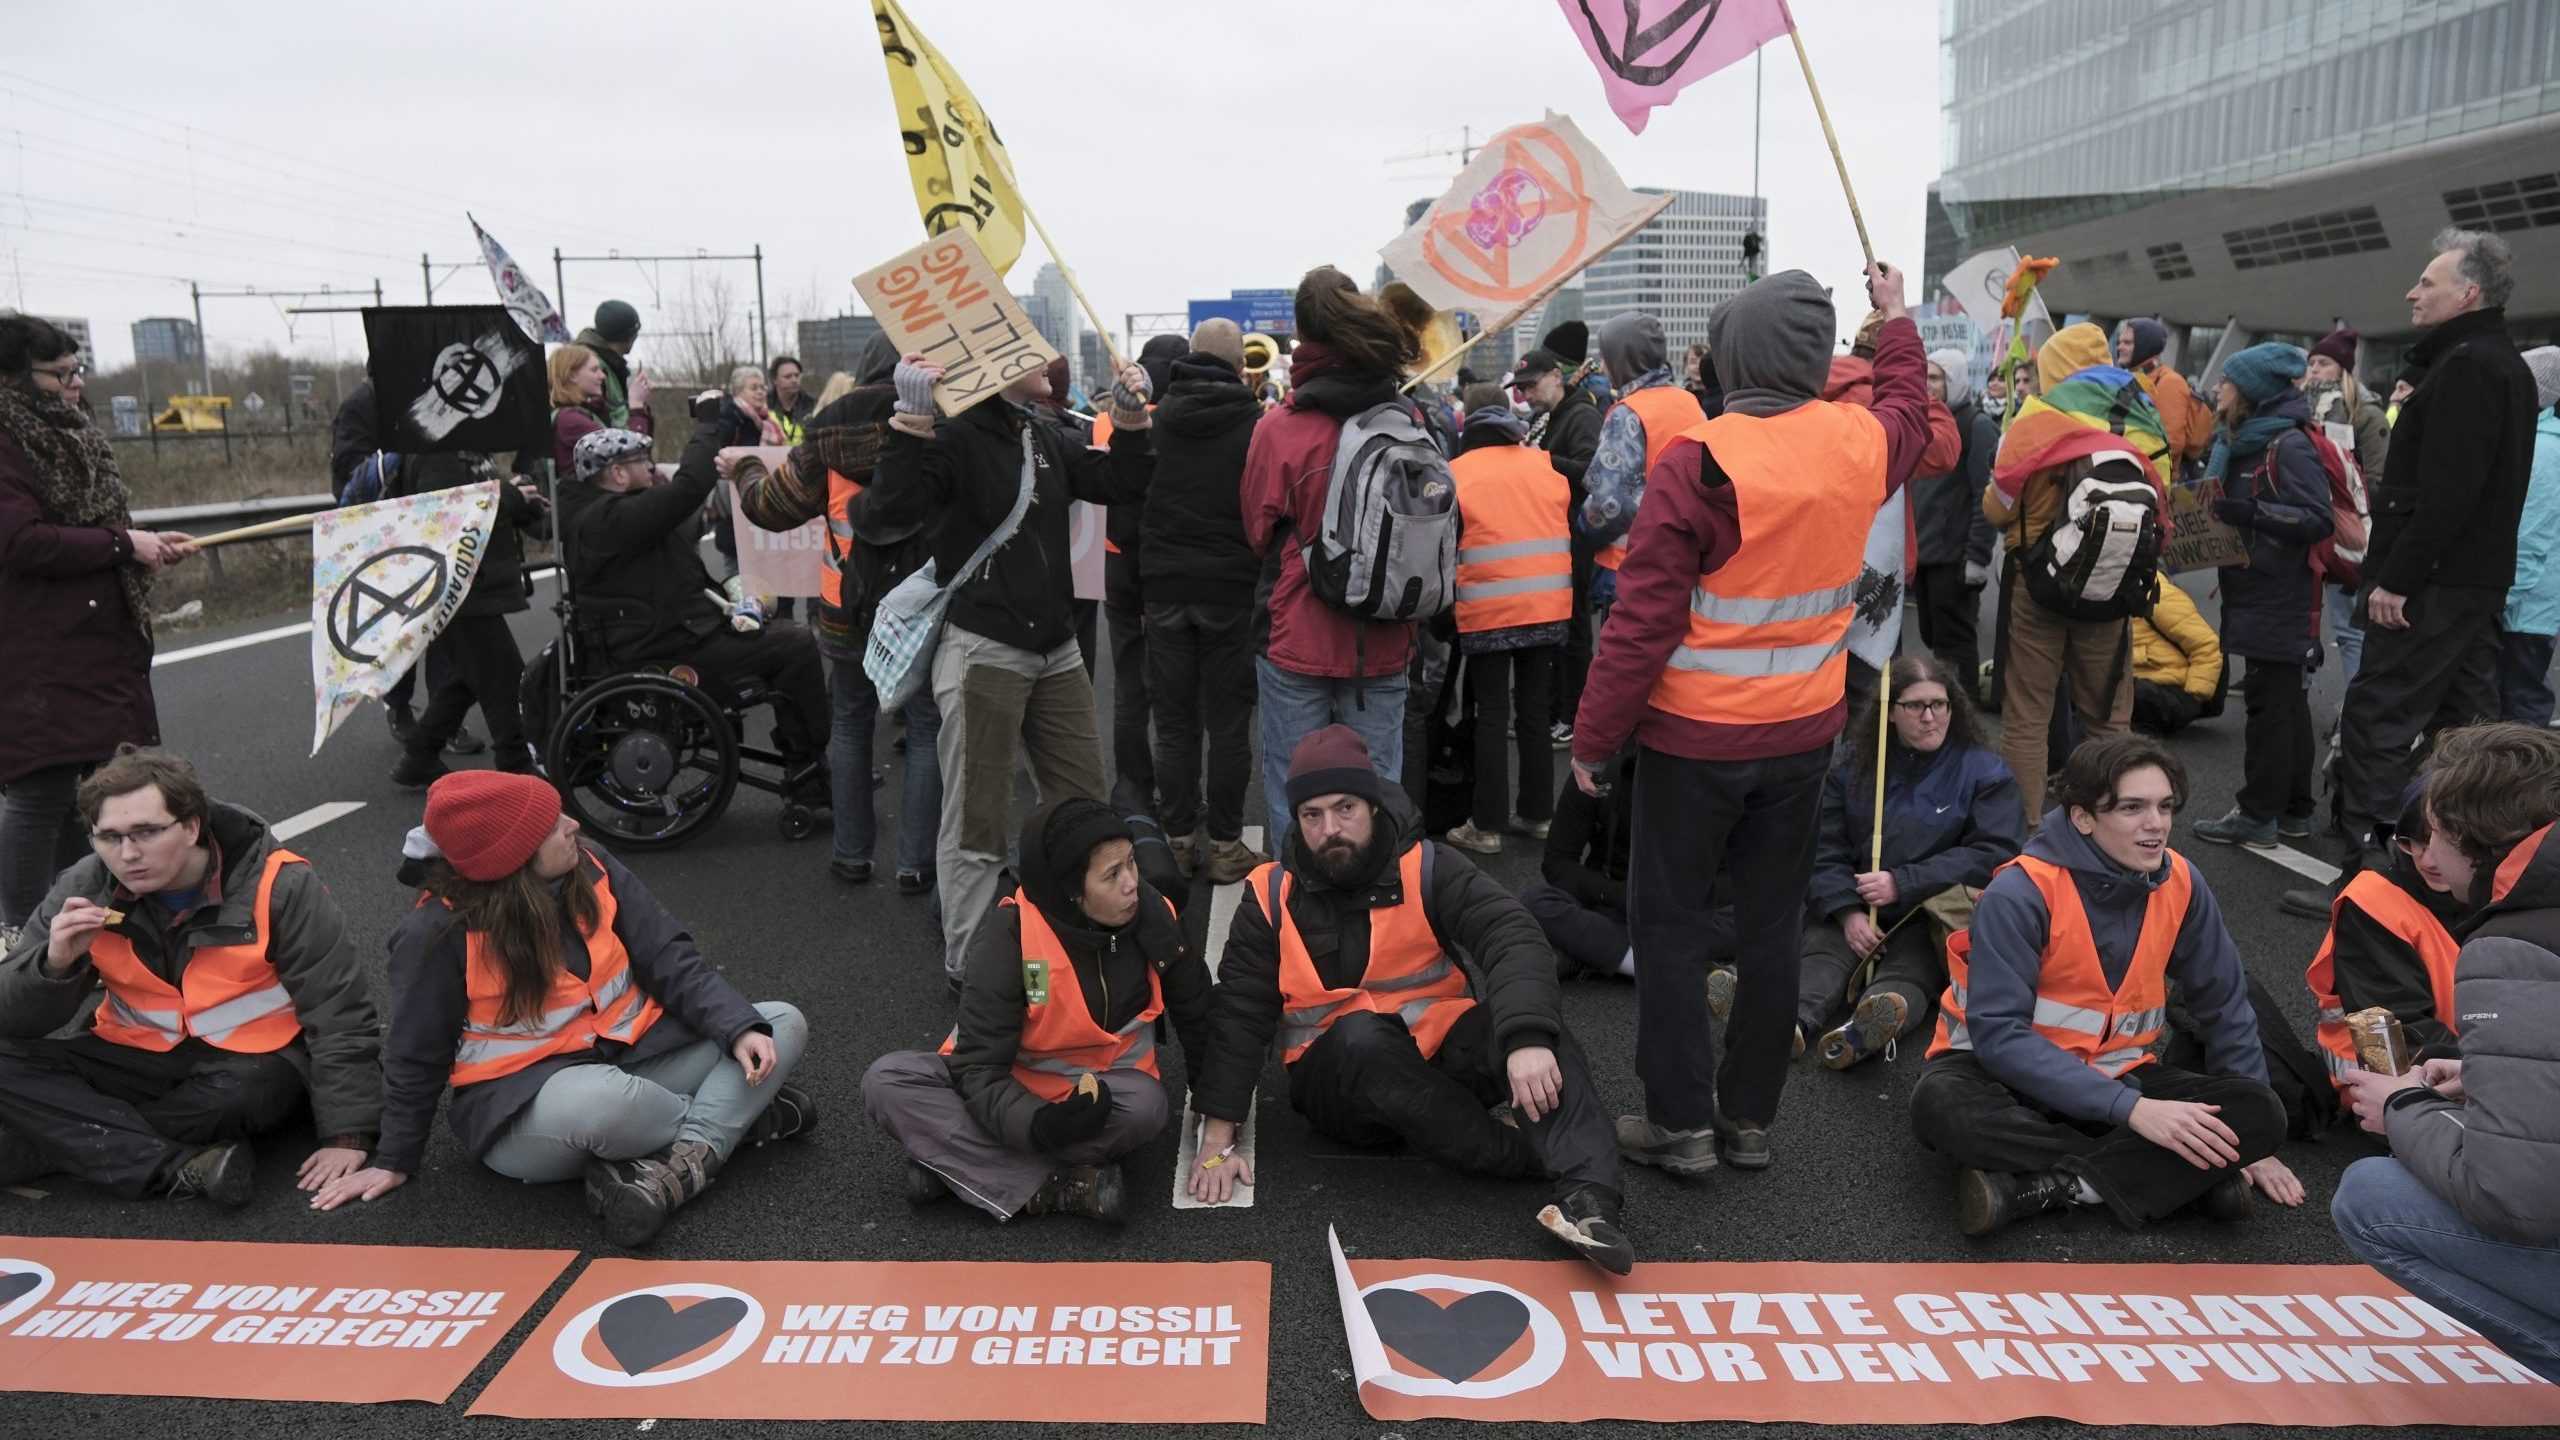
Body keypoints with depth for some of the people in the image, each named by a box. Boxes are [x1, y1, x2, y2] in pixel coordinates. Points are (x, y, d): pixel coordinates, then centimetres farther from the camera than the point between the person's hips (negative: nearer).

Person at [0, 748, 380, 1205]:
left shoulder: (276, 885, -17)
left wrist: (347, 1136, -23)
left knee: (242, 1096, -37)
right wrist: (56, 962, -24)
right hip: (139, 1059, 4)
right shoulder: (86, 888, -5)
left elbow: (339, 1017, -16)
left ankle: (80, 1142, -12)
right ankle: (185, 1169, -29)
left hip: (253, 1061, -4)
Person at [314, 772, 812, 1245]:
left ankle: (680, 1166, -26)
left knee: (784, 1023, -8)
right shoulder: (438, 932, -14)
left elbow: (671, 961, -4)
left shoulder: (590, 868, -4)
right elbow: (417, 1055, -1)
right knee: (600, 1100, -41)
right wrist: (395, 1160, 7)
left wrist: (739, 1028, -19)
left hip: (631, 1057, 5)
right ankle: (739, 1113, -11)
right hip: (523, 1103, -5)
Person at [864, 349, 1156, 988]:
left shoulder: (1043, 440, 13)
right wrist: (911, 424, -33)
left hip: (1055, 650, 8)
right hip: (984, 652, -8)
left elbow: (1121, 483, 19)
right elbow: (891, 510, -23)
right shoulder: (954, 436, -11)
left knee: (1085, 805, 16)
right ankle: (967, 966, 13)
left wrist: (1130, 420, 6)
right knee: (977, 823, 0)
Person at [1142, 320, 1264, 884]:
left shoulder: (1160, 415, -1)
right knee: (1228, 722, 5)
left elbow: (1135, 488, 10)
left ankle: (1178, 840, 15)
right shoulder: (1254, 422, -9)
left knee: (1174, 721, 10)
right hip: (1230, 583, -2)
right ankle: (1226, 845, 9)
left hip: (1165, 582, 3)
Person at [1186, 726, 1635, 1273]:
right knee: (1359, 1036, -35)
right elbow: (1238, 1015, -3)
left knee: (1532, 1020, -28)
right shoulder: (1272, 896, -3)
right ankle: (1520, 1154, -24)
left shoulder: (1426, 868, -7)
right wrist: (1219, 1137, -10)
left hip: (1442, 1057, 0)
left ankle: (1587, 1195, -42)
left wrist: (1526, 1039, -39)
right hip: (1343, 1079, 0)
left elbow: (1513, 939, -20)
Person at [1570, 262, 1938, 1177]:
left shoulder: (1699, 463, -19)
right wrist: (1896, 319, 41)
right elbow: (1910, 410, 25)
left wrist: (1593, 737, -8)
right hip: (1805, 733, 5)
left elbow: (1642, 622, -18)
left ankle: (1680, 1122, 14)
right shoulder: (1860, 444, -2)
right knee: (1773, 923, 14)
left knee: (1668, 922, 8)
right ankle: (1751, 1118, 24)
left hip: (1697, 737, -5)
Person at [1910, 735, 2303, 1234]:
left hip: (2117, 1074, 4)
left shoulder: (2180, 884, -5)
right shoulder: (2020, 893, -21)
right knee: (1942, 1104, -37)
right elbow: (1999, 1034, -26)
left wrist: (2248, 1141, 5)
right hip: (2013, 1075, -4)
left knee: (2262, 1112, -19)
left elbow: (2224, 1005, 7)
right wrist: (2131, 1108, -32)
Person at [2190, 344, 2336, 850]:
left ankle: (2258, 815, 1)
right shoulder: (2238, 442, 14)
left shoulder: (2290, 445, -14)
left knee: (2271, 703, -4)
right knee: (2287, 702, 14)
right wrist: (2214, 513, 8)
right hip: (2257, 594, 9)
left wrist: (2249, 511, -28)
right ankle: (2294, 811, 23)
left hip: (2281, 601, -9)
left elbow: (2317, 520, -21)